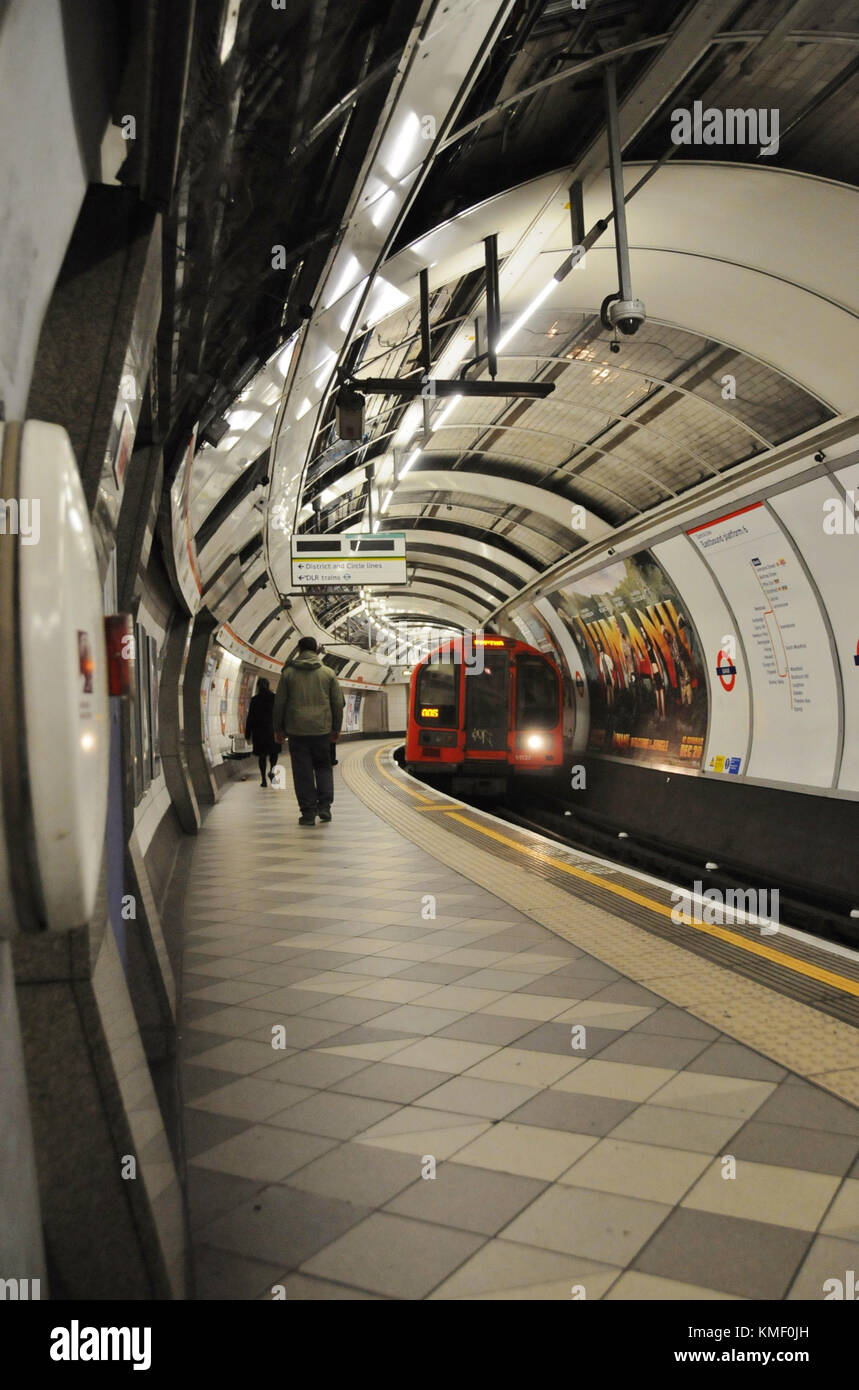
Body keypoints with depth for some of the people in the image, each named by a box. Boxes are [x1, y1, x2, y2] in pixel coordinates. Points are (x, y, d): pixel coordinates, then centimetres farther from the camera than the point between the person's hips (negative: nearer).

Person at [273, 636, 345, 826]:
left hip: (296, 730, -1)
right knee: (323, 767, 15)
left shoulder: (288, 673, 1)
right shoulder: (328, 673, 4)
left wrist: (278, 729, 11)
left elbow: (279, 703, 2)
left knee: (302, 771, 3)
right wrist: (336, 728, 15)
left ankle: (308, 813, 3)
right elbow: (338, 703, 6)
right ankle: (324, 806, 2)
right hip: (322, 729, 1)